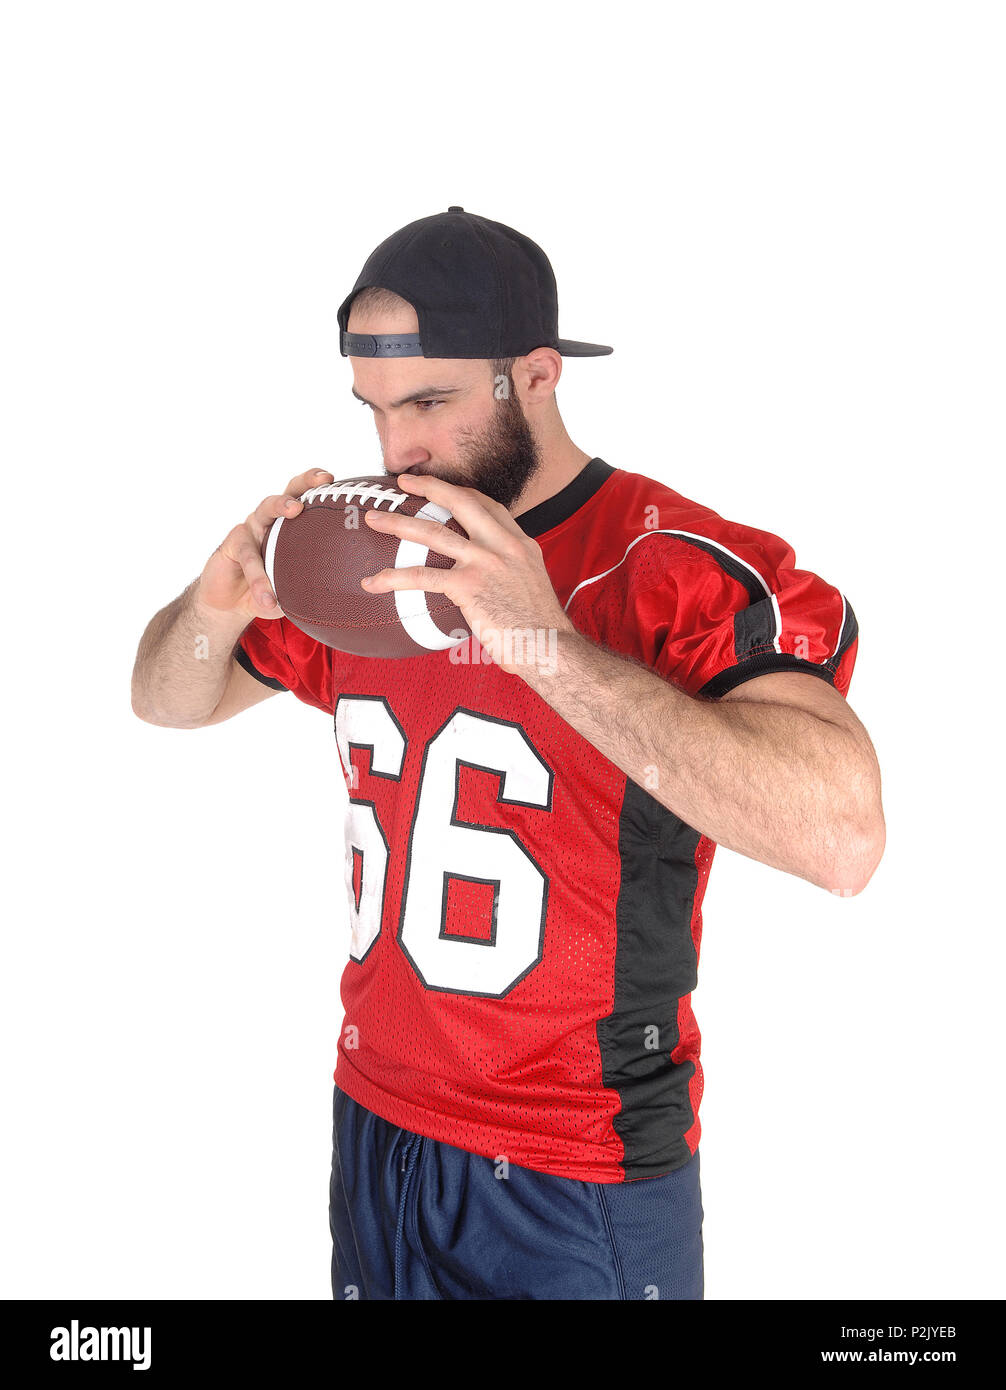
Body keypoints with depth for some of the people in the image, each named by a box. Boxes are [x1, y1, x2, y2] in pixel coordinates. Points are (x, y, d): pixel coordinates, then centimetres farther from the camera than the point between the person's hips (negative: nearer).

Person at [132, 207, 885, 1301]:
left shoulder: (687, 572, -18)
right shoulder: (363, 559, 2)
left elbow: (843, 835, -32)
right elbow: (165, 704, 13)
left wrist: (546, 643, -37)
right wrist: (216, 609, -12)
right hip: (372, 1125, 5)